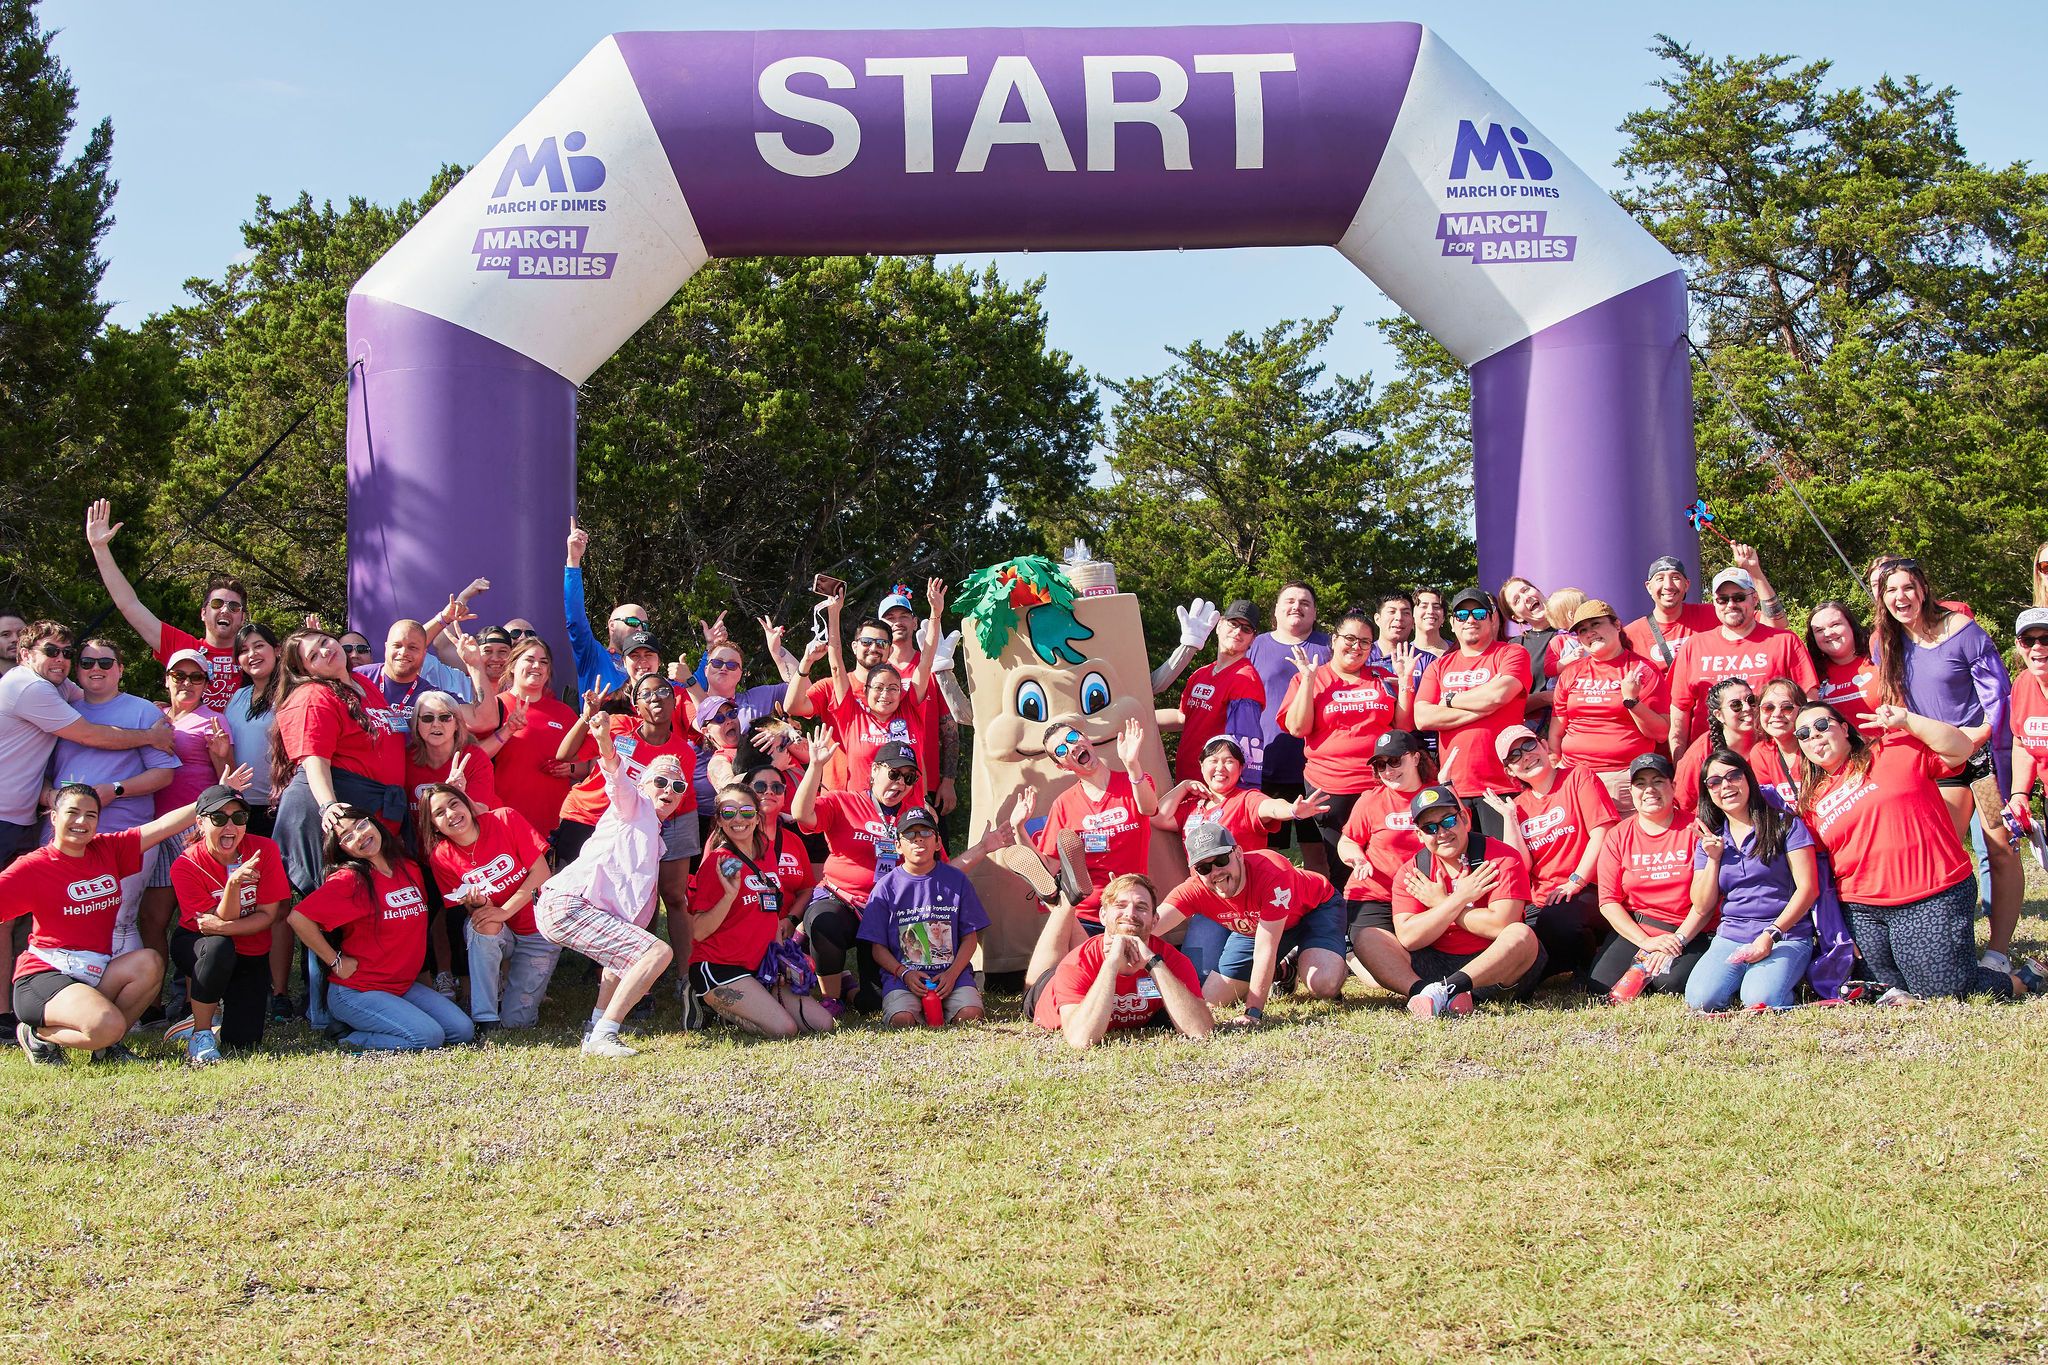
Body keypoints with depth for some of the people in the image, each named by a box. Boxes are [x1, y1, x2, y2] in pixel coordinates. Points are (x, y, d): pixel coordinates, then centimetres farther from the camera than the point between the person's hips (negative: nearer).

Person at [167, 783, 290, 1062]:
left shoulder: (265, 850, -14)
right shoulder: (186, 866, -19)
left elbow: (268, 915, -13)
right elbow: (223, 919, -22)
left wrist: (224, 927, -29)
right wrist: (233, 883, -40)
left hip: (251, 955, 2)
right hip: (196, 945, -2)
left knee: (242, 1040, -11)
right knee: (219, 947, -39)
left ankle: (220, 1003, 26)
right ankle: (201, 1035, -20)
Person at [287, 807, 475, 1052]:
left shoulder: (410, 869, 7)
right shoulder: (350, 880, -13)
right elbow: (298, 918, -22)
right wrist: (337, 963, -16)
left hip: (403, 985, 7)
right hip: (356, 992, -7)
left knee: (463, 1031, -5)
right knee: (429, 1037, -23)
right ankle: (352, 1037, -2)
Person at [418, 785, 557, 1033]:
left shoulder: (505, 820, -15)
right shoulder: (441, 858, -10)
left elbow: (541, 873, -14)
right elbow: (473, 912, -5)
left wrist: (504, 911, -22)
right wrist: (477, 905, -29)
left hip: (539, 931, -2)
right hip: (495, 937, 2)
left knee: (516, 1021, -11)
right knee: (482, 924, -35)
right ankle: (485, 1019, -21)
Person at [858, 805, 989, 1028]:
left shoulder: (956, 879, 9)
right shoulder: (886, 886, 5)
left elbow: (970, 936, 8)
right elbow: (878, 948, 5)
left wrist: (952, 973, -8)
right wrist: (904, 973, -13)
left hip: (952, 972, 1)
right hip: (902, 974, -1)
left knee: (970, 1016, -26)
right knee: (902, 1020, -30)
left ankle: (938, 1006, 5)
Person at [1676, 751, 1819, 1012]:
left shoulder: (1785, 824, 1)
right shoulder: (1710, 840, 12)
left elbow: (1808, 888, -6)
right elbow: (1702, 907, 9)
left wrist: (1771, 934, -15)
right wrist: (1713, 859, -4)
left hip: (1786, 936, -3)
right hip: (1730, 938, 3)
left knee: (1759, 999, -32)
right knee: (1700, 998, -25)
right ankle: (1742, 979, 5)